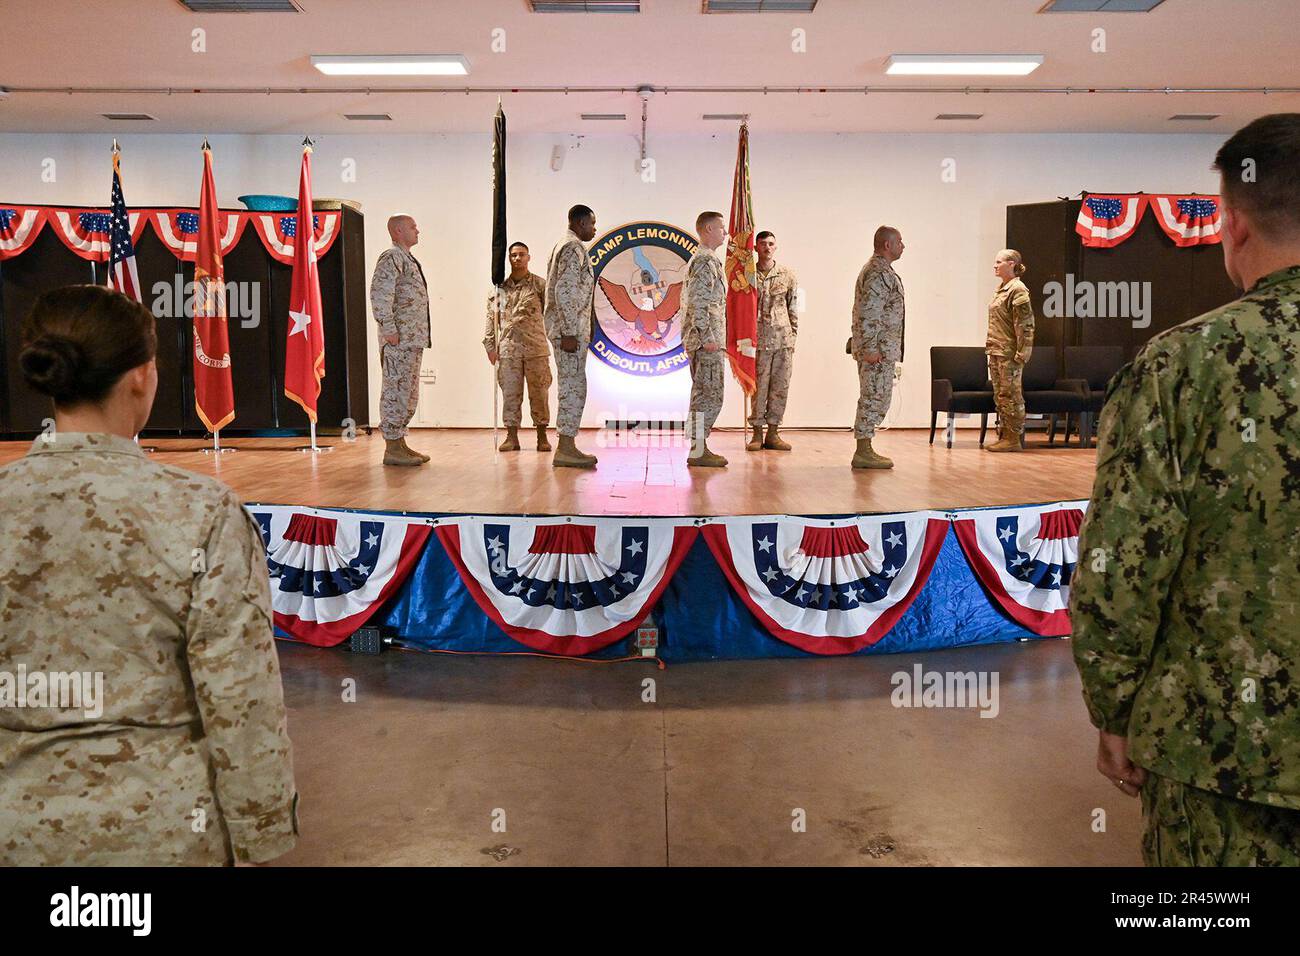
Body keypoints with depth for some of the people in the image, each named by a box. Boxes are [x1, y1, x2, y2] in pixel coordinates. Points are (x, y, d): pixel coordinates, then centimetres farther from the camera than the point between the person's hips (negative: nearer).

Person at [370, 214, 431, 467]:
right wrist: (389, 329, -23)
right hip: (398, 340, -10)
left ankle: (400, 444, 19)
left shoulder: (407, 259, 22)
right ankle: (392, 449, -6)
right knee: (396, 391, -8)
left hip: (413, 339, 10)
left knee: (408, 393, 13)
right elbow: (379, 295, -20)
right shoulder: (391, 257, -9)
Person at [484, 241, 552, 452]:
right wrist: (490, 345, 6)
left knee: (539, 393, 1)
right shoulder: (500, 287, 11)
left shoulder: (540, 284, 5)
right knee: (510, 394, 3)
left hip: (536, 348, -2)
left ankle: (542, 437, 9)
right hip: (508, 349, 2)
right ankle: (512, 437, 9)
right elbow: (491, 318, 12)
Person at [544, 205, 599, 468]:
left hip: (569, 328, 10)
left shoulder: (563, 246, 20)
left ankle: (567, 446, 14)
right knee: (574, 387, -9)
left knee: (572, 387, 11)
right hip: (570, 328, -10)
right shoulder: (573, 248, -11)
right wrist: (569, 333, -23)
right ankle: (565, 449, -7)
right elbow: (565, 291, -21)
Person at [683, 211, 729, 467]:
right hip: (707, 341, -11)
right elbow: (698, 303, -21)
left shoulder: (705, 260, 21)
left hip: (700, 340, 11)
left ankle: (698, 447, 16)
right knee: (710, 396, -9)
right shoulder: (705, 261, -13)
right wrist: (707, 337, -24)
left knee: (702, 395, 12)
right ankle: (698, 451, -7)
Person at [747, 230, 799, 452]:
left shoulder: (787, 274, 8)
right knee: (758, 386, -1)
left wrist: (793, 336, 6)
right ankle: (757, 433, 7)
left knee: (780, 386, 3)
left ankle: (773, 433, 11)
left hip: (783, 338, 2)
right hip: (758, 339, -2)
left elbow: (792, 307, 11)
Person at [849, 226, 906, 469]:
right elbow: (868, 314, -22)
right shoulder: (879, 273, -15)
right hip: (878, 348, -11)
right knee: (875, 398, -7)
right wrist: (871, 348, -24)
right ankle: (863, 453, -5)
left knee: (872, 399, 12)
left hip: (878, 348, 11)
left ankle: (864, 450, 15)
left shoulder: (878, 270, 19)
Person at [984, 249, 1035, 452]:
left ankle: (1013, 439, 0)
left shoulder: (1017, 289, -11)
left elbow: (1025, 325, -15)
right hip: (996, 352, 9)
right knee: (1000, 396, 11)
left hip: (1010, 353, -9)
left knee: (1010, 395, -5)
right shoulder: (1001, 290, 16)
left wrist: (1020, 353, -19)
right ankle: (1003, 436, 17)